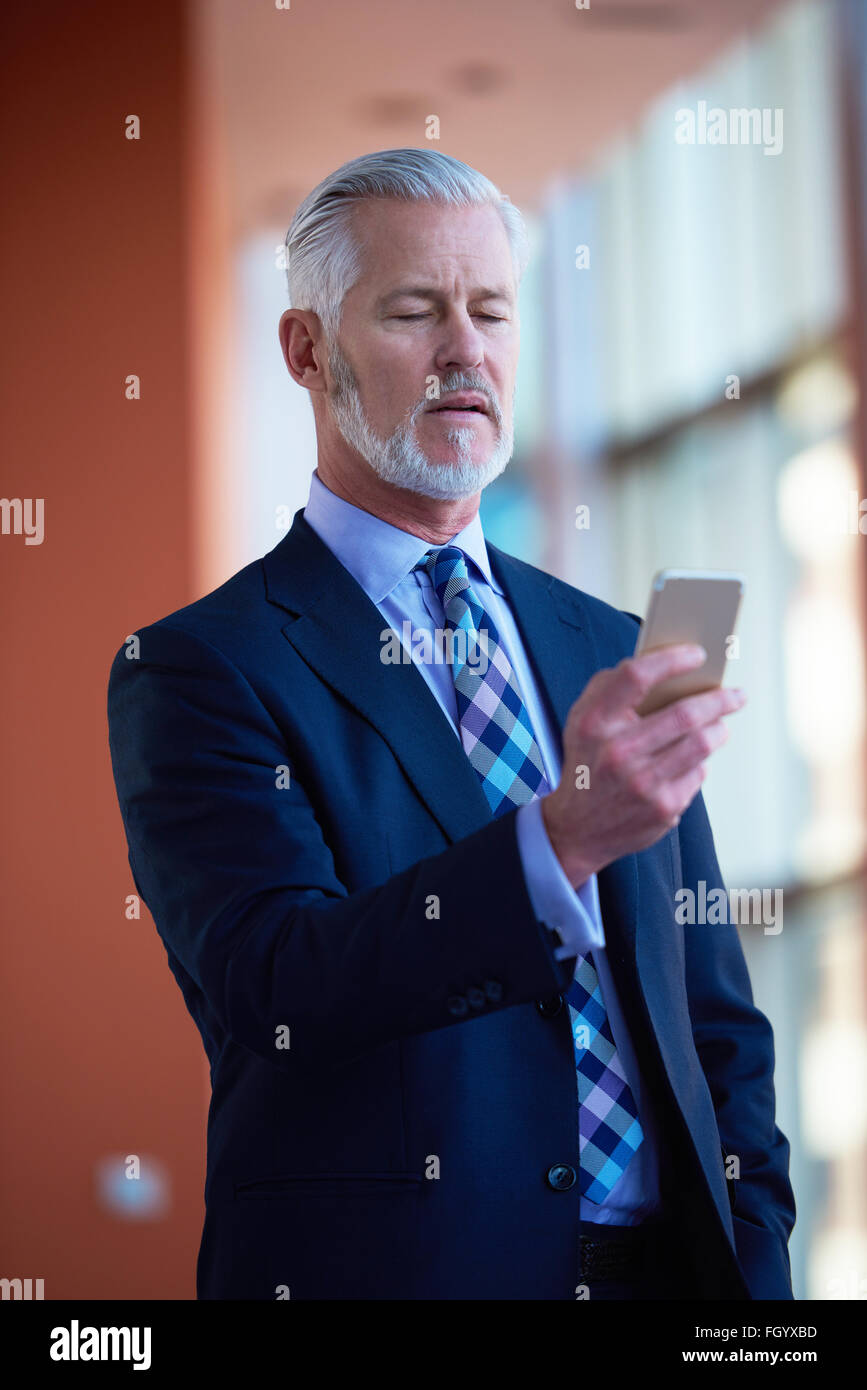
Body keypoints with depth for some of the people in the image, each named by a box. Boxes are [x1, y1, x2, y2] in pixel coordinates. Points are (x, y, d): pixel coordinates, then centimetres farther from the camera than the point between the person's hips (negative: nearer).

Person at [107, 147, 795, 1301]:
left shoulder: (609, 651, 10)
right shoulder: (193, 673, -6)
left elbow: (718, 1022, 12)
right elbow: (277, 980, -21)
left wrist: (755, 1269, -1)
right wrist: (563, 838, -33)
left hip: (662, 1265, 5)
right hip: (388, 1271, -4)